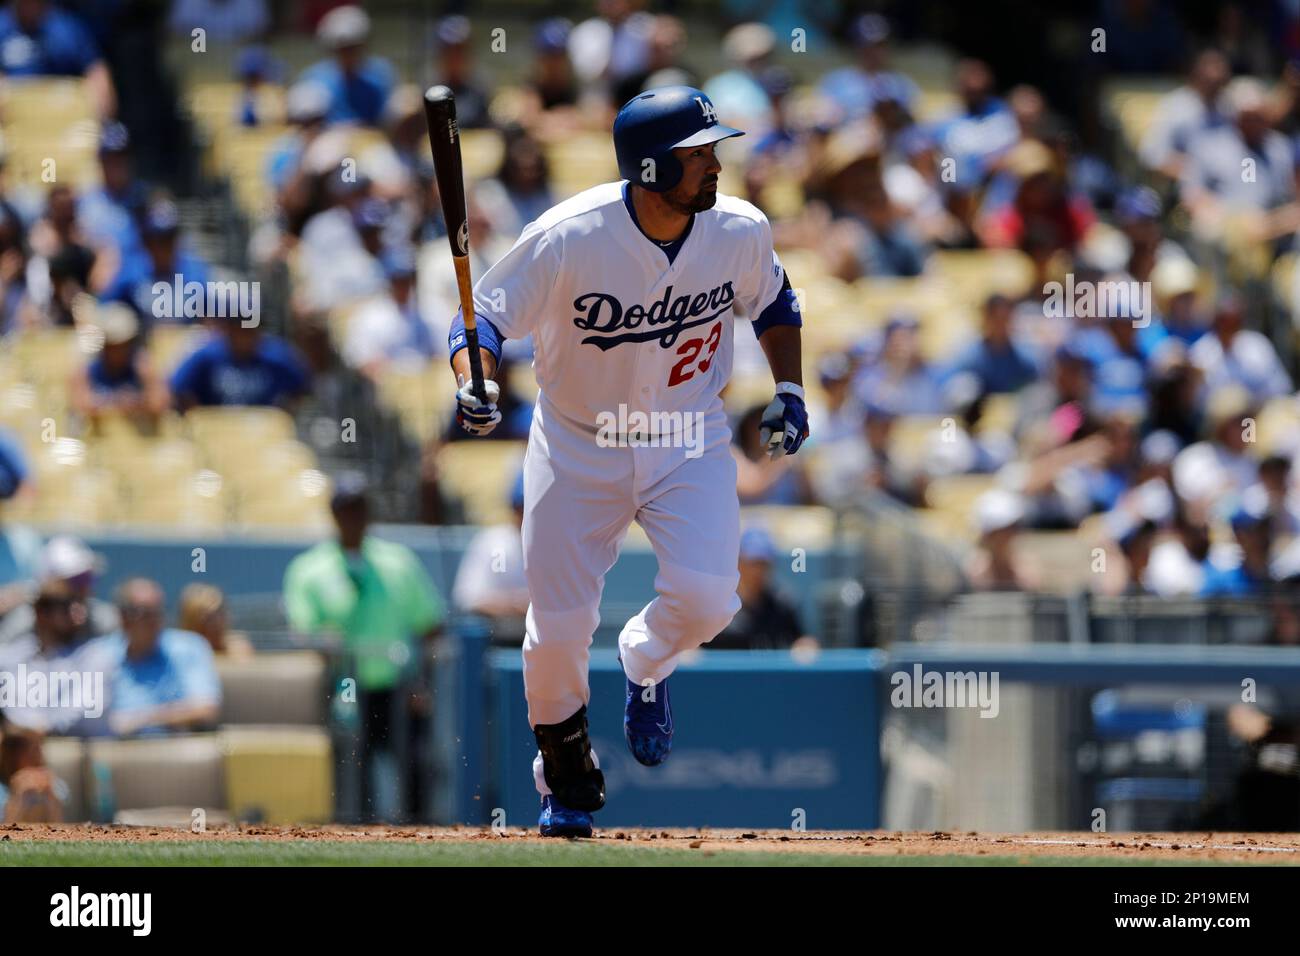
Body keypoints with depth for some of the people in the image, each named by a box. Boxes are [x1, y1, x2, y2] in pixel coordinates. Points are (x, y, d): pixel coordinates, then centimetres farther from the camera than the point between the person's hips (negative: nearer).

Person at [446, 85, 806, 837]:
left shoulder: (741, 231, -12)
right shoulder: (568, 239, -24)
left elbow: (772, 302, 10)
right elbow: (484, 317, -17)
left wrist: (790, 390, 2)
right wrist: (475, 385, -36)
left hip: (691, 442, 2)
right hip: (578, 444, -2)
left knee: (705, 598, -20)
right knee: (558, 628, -3)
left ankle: (647, 662, 18)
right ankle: (568, 774, 26)